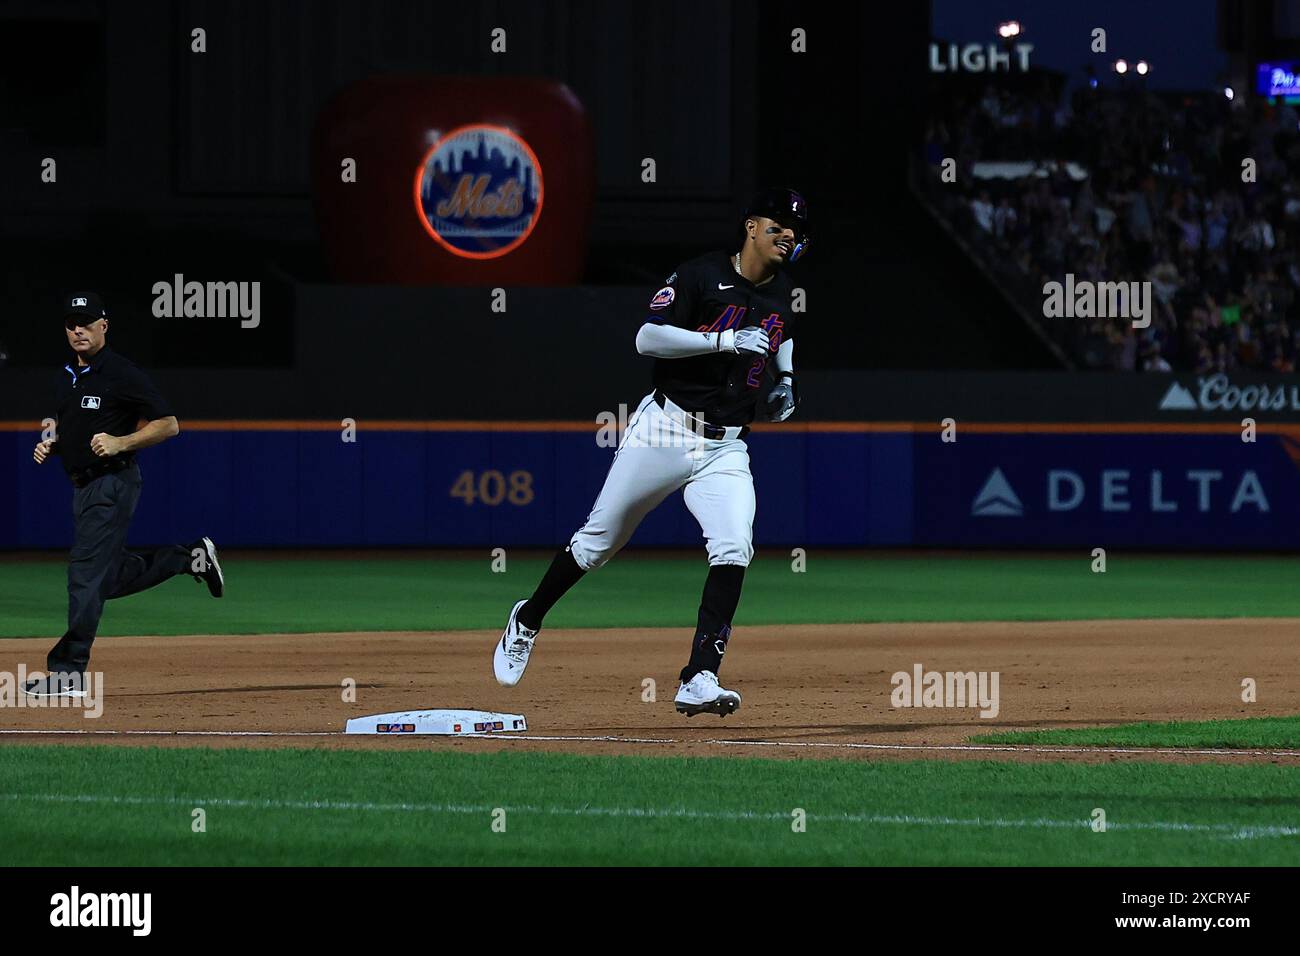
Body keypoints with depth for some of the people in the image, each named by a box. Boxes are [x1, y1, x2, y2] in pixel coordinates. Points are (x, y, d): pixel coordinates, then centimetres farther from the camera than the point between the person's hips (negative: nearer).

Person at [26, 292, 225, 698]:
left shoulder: (123, 375, -11)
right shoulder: (68, 375, 13)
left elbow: (168, 424, -11)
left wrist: (120, 443, -22)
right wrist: (51, 445, 5)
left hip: (113, 484, -9)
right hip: (83, 486, 9)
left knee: (86, 574, -12)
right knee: (112, 579, 15)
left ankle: (69, 673, -11)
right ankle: (191, 557, 33)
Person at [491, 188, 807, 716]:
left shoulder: (783, 293, 9)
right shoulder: (702, 275, -11)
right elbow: (647, 338, -21)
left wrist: (785, 382, 13)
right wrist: (729, 341, -27)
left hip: (725, 448, 4)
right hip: (665, 430, -4)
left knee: (733, 550, -18)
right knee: (598, 541, 6)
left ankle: (699, 681, -21)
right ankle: (527, 622, 31)